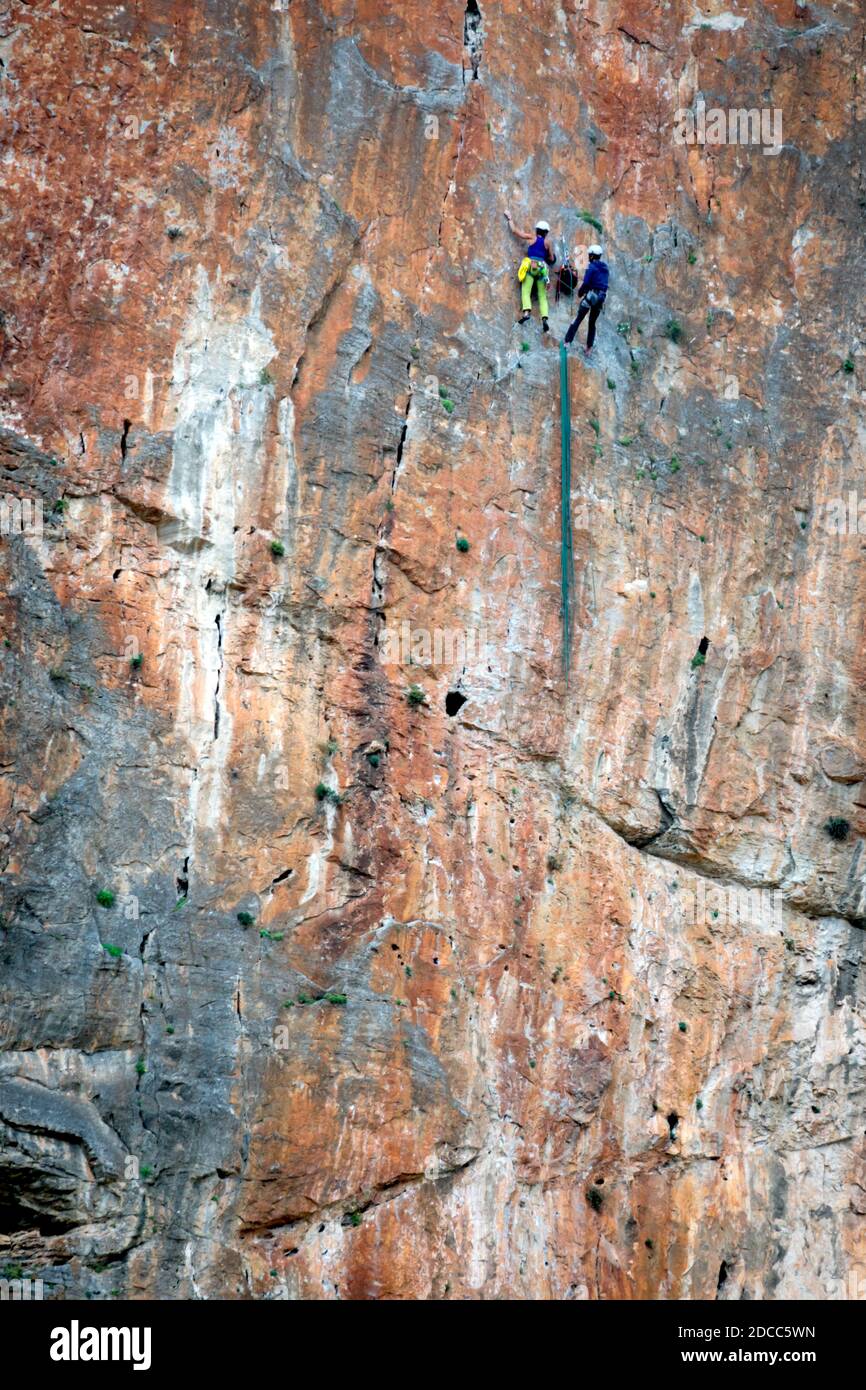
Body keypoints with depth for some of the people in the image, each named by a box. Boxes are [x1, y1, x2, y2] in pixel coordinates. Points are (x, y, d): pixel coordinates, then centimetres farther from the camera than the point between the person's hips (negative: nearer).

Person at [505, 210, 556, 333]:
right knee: (542, 295, 5)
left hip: (531, 266, -2)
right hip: (542, 267, 2)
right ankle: (544, 318, -11)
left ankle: (527, 311, -36)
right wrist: (550, 255, 42)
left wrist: (509, 218, 25)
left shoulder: (532, 238, 9)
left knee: (526, 291, -12)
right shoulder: (546, 243, 13)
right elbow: (552, 259, 20)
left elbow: (515, 230, 13)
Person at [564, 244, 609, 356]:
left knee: (578, 319, -5)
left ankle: (567, 341, -12)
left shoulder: (591, 267, -8)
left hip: (591, 295, -6)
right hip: (602, 297, 6)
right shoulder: (605, 268, 14)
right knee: (592, 323, 16)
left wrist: (580, 292, 3)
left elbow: (586, 283, -14)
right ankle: (589, 348, 15)